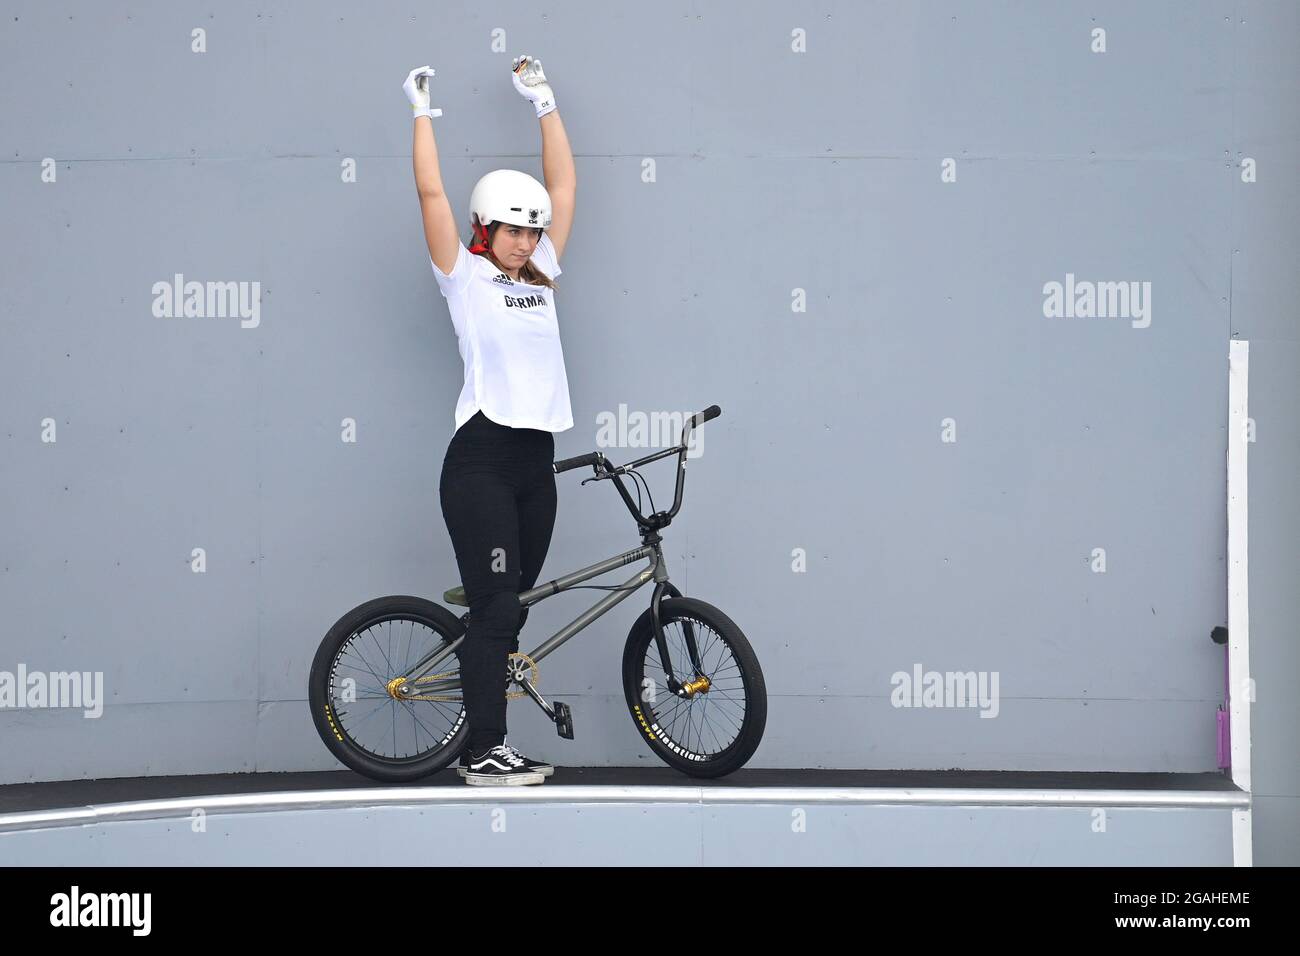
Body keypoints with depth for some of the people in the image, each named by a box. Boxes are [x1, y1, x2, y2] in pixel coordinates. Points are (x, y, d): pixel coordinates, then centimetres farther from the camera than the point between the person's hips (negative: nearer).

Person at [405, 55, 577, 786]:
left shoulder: (541, 277, 15)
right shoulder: (465, 277, 0)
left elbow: (564, 185, 18)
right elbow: (432, 192, -6)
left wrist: (544, 102, 21)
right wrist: (424, 112, -1)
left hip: (536, 460, 6)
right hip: (481, 458, -6)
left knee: (509, 610, 8)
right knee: (496, 606, -9)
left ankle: (492, 745, 13)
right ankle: (485, 753, -7)